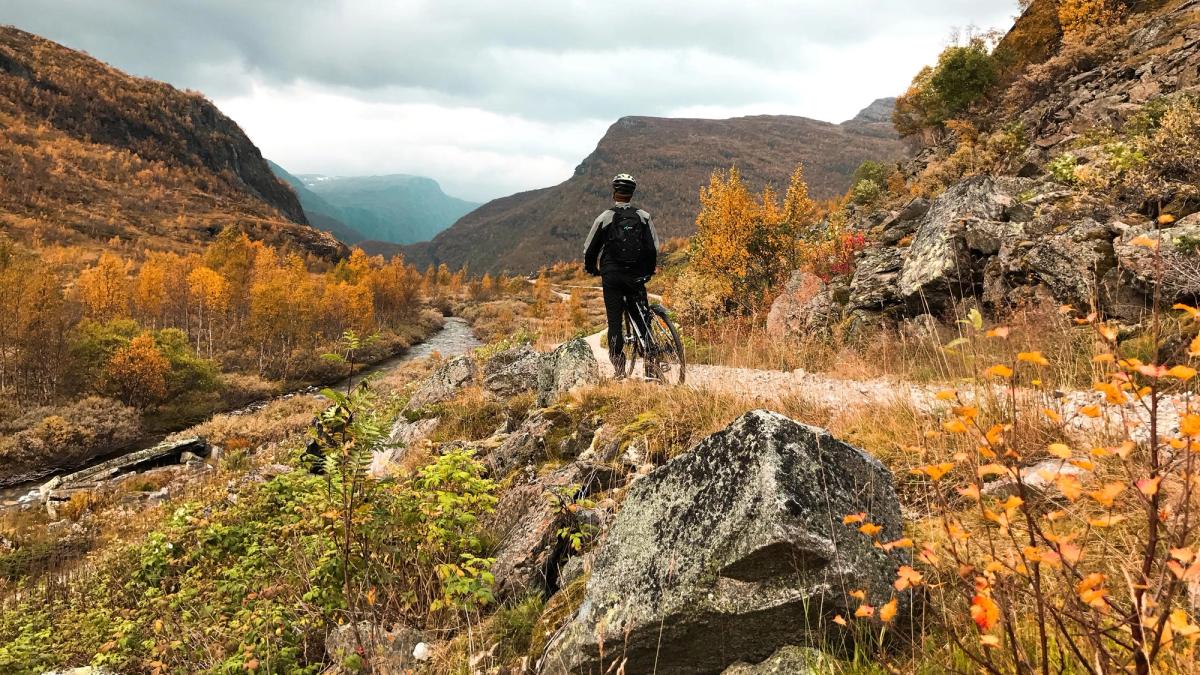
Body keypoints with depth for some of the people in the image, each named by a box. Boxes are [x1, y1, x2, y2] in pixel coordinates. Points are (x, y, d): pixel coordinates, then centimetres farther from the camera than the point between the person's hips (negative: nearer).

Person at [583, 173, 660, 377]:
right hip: (636, 277, 2)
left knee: (614, 321, 1)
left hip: (611, 277, -2)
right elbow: (654, 248, -2)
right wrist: (649, 272, 13)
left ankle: (619, 366, -6)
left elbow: (589, 249, 1)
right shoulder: (644, 217, 4)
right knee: (641, 319, 9)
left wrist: (592, 269, 18)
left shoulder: (605, 218, -2)